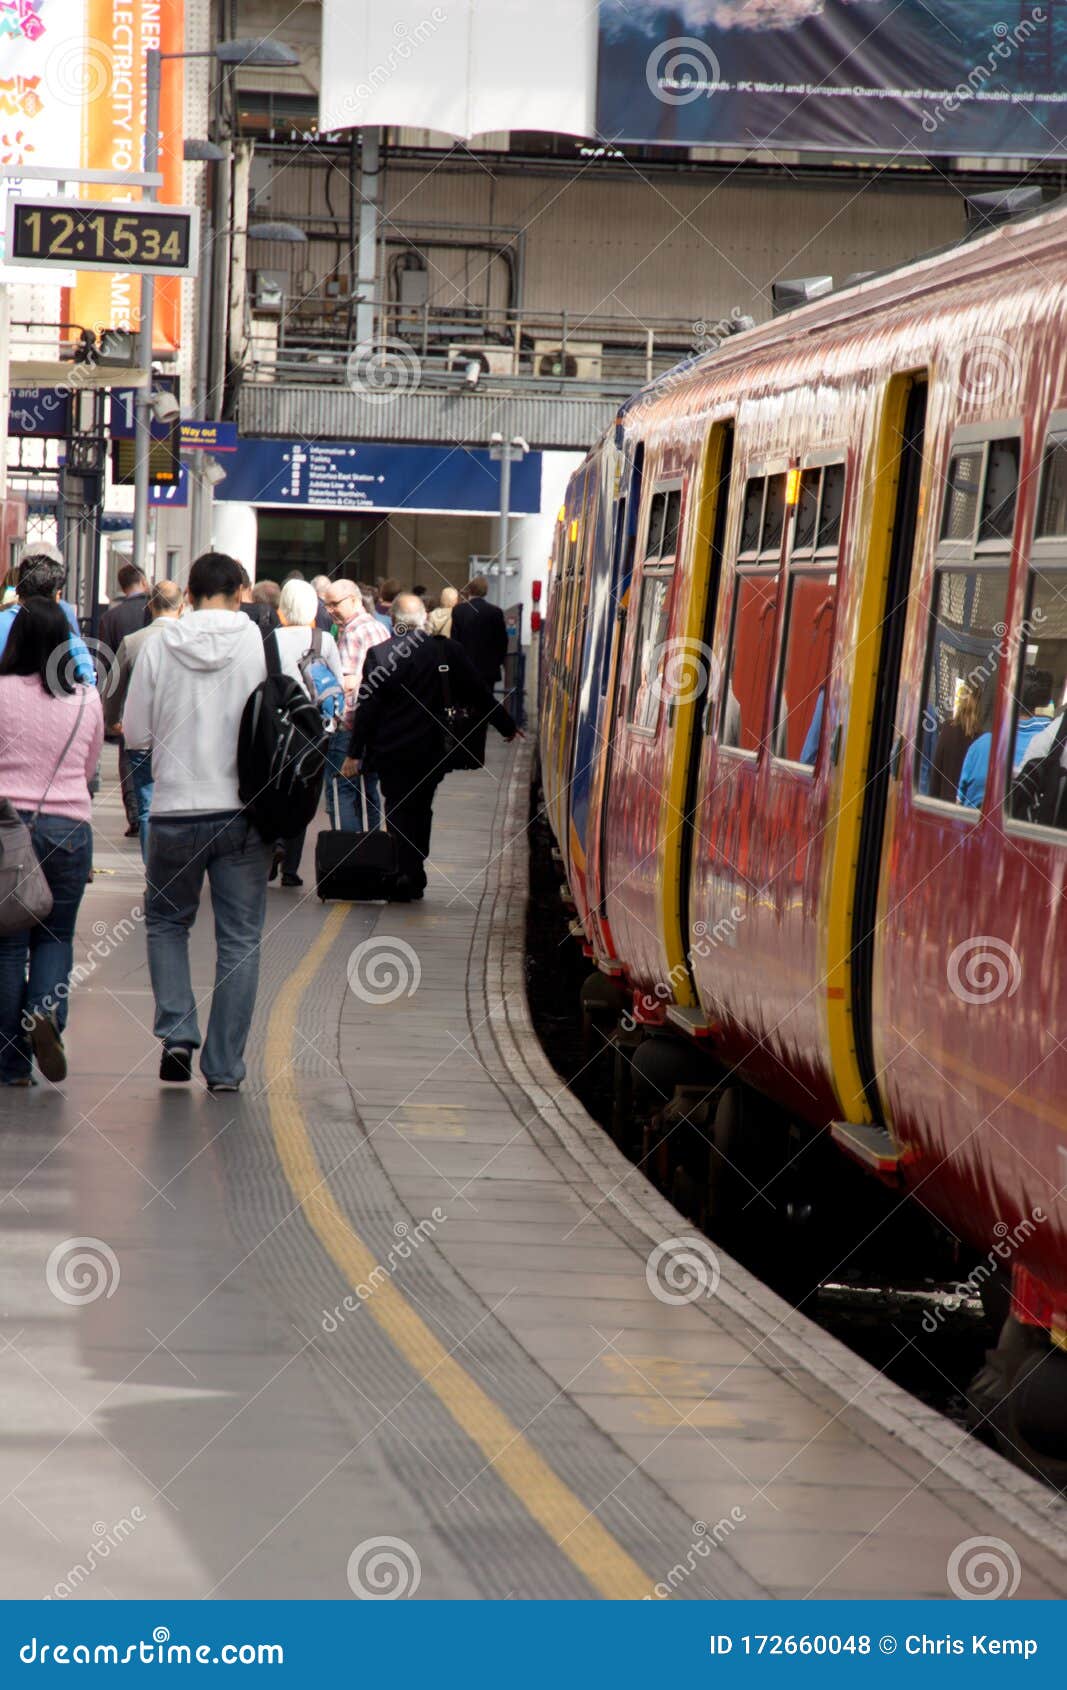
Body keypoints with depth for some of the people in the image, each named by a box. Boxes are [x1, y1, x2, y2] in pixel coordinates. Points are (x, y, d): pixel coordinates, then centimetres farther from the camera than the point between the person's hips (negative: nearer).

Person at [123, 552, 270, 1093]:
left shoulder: (159, 646, -3)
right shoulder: (262, 644, -6)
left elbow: (135, 733, 1)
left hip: (175, 810, 1)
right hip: (244, 810, -1)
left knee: (166, 922, 20)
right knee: (239, 940, 8)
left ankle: (177, 1031, 2)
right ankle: (224, 1065, 8)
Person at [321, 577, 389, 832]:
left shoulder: (351, 633, -14)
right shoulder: (379, 628, 15)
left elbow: (349, 682, -22)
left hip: (348, 724, -9)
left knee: (342, 792, -7)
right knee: (368, 790, 15)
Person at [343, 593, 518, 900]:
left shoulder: (379, 655, -12)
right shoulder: (449, 651, -3)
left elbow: (367, 708, -10)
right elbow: (480, 694, 5)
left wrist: (354, 754, -4)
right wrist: (507, 727, 19)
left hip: (392, 751, -3)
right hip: (432, 749, 3)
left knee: (398, 812, 4)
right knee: (420, 811, 16)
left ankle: (403, 878, 2)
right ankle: (415, 878, 20)